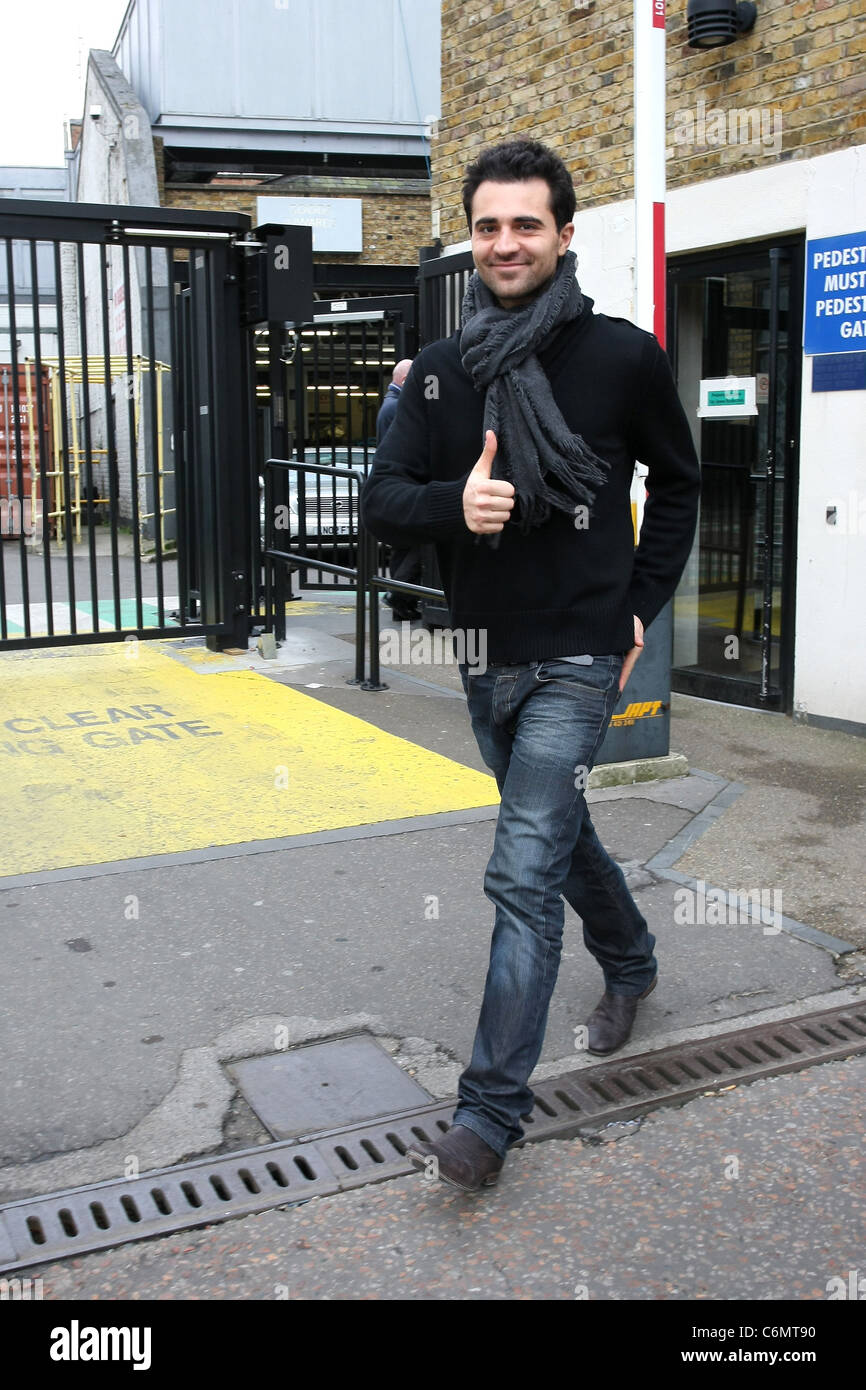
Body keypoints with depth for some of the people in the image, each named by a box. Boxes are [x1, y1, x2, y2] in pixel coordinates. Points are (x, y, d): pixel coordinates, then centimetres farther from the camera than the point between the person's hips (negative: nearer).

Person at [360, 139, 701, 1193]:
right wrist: (451, 503, -23)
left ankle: (489, 1113, -3)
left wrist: (641, 608, 0)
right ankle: (630, 963, 49)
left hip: (577, 658, -5)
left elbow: (677, 486, 8)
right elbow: (382, 500, -1)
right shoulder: (439, 369, 4)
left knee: (522, 875, -11)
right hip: (484, 657, 5)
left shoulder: (623, 357, -5)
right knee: (558, 833, 22)